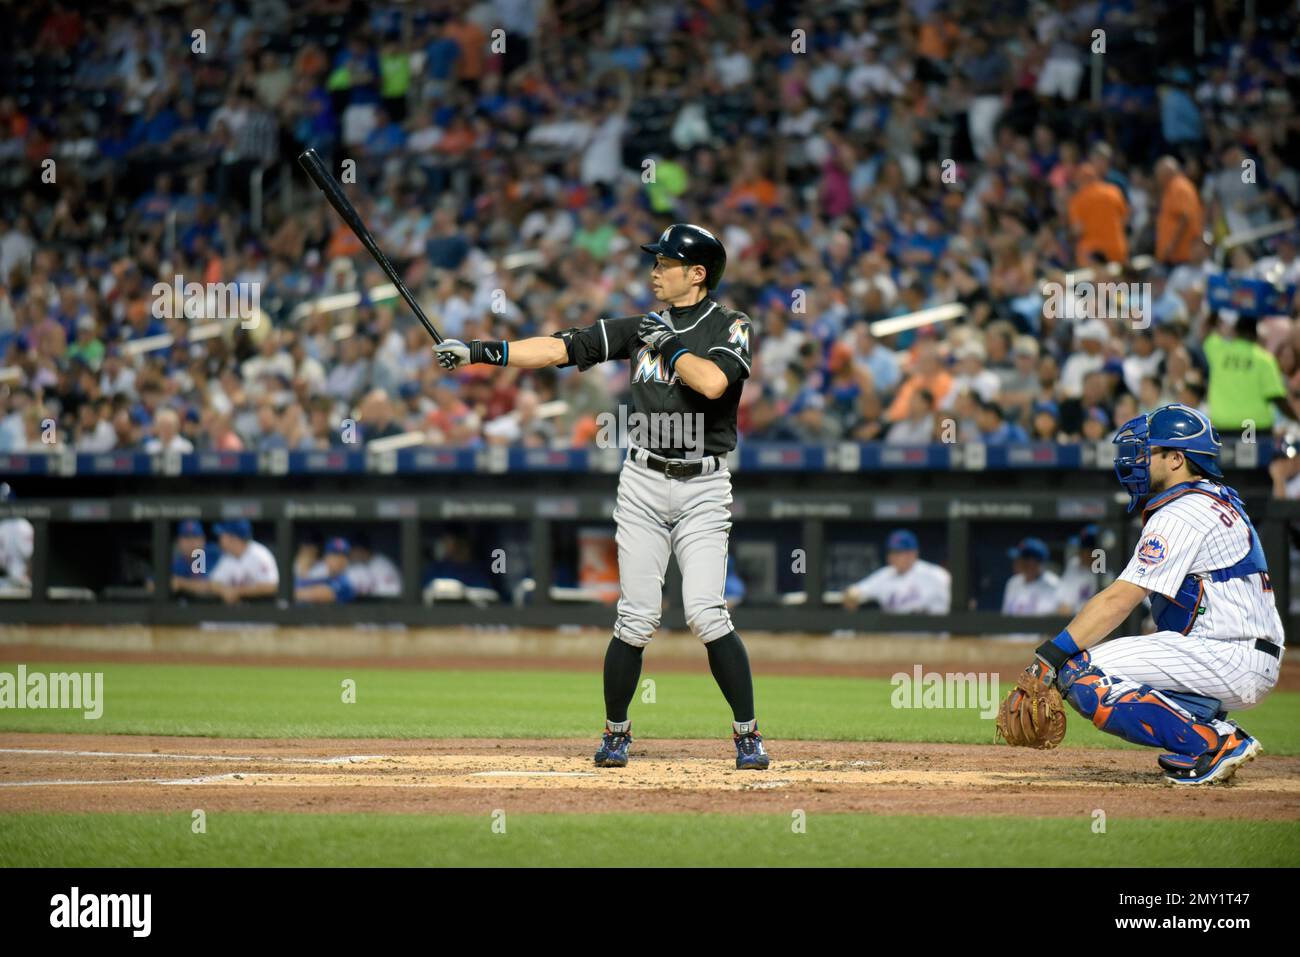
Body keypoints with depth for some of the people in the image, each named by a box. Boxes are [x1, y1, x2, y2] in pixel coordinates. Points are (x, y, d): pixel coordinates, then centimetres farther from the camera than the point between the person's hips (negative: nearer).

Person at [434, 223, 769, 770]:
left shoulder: (731, 329, -2)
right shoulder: (640, 329, 10)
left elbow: (712, 381, -23)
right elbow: (559, 349, 7)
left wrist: (665, 344, -9)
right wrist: (479, 352, 0)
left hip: (704, 486, -3)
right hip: (644, 483, 3)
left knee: (705, 612, -14)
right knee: (637, 617, -3)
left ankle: (747, 734, -3)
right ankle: (616, 731, 14)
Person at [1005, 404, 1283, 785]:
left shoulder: (1180, 516, -12)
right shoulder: (1221, 500, 19)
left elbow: (1118, 600, -18)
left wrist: (1051, 655, -20)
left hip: (1231, 660, -10)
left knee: (1084, 674, -17)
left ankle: (1210, 745, -16)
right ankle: (1218, 729, 6)